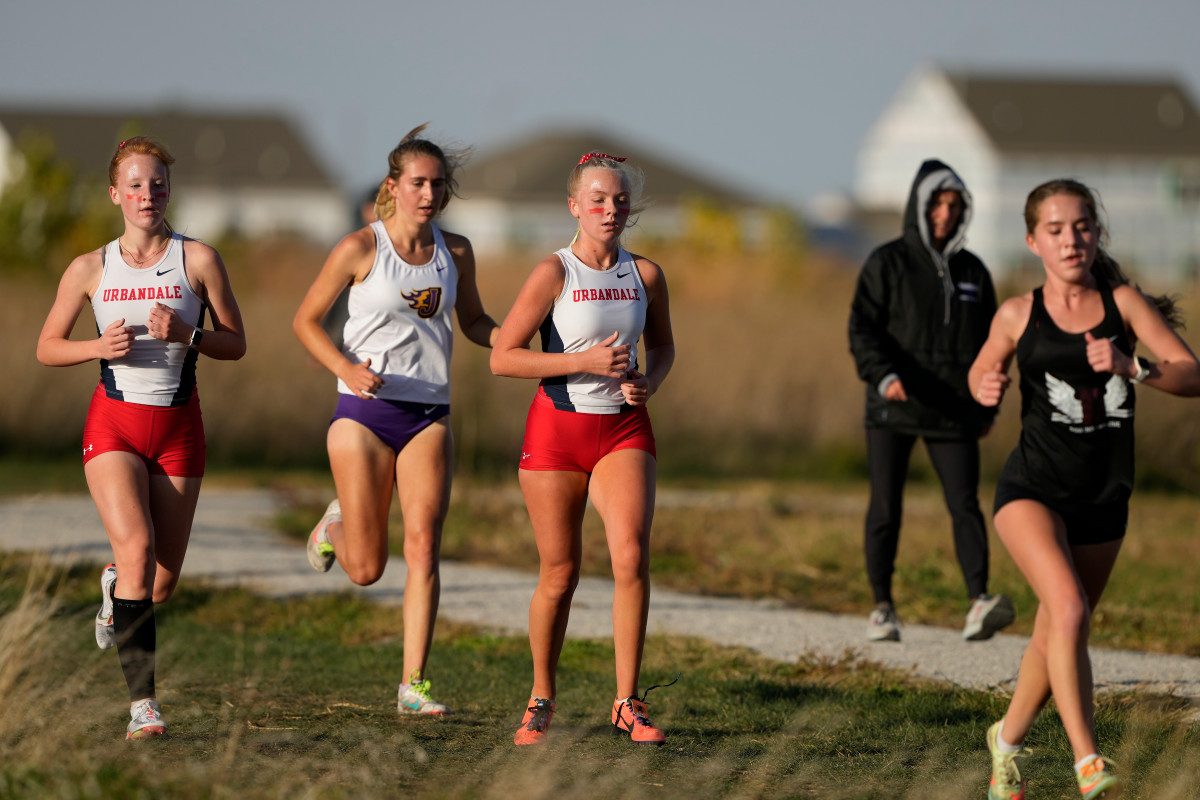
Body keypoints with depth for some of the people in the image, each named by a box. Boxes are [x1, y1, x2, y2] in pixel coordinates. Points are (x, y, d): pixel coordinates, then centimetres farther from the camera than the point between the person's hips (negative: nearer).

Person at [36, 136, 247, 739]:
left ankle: (116, 590, 42)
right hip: (114, 423, -1)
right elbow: (47, 348, 10)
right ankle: (142, 701, -21)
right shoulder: (91, 269, 2)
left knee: (161, 583, 3)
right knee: (136, 548, -23)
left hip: (178, 427, 1)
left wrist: (186, 334, -15)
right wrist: (99, 347, -10)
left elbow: (236, 343, 4)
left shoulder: (198, 260, 0)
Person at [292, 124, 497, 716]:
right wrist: (346, 368, -18)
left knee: (424, 547, -11)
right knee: (366, 569, 2)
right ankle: (336, 524, 39)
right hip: (365, 412, -3)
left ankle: (413, 685, -9)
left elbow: (473, 320, 20)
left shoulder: (455, 251, 5)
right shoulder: (361, 248, -7)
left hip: (428, 416, 3)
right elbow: (306, 321, 0)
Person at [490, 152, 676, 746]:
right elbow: (502, 357, -11)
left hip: (624, 430, 2)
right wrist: (585, 362, -18)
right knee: (559, 574, 2)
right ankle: (541, 700, 21)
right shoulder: (554, 273, -8)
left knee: (632, 558, -15)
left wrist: (649, 381, -1)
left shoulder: (645, 275, 4)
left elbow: (662, 346, 21)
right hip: (557, 428, -2)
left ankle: (627, 703, -7)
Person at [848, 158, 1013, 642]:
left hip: (952, 412, 2)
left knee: (965, 505, -12)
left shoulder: (972, 271, 12)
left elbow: (988, 342, 21)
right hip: (893, 407, -2)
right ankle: (882, 608, 14)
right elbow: (862, 327, -8)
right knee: (885, 510, 2)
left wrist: (988, 404, 19)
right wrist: (883, 375, -25)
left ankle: (978, 604, -23)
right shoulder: (888, 264, 1)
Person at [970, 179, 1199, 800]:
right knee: (1069, 610, -26)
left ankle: (1008, 738, 40)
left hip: (1103, 499, 3)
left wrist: (1132, 369, -28)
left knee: (1056, 639, 14)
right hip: (1032, 488, -3)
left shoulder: (1122, 302, -4)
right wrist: (987, 389, -8)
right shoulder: (1018, 316, -4)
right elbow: (983, 371, 15)